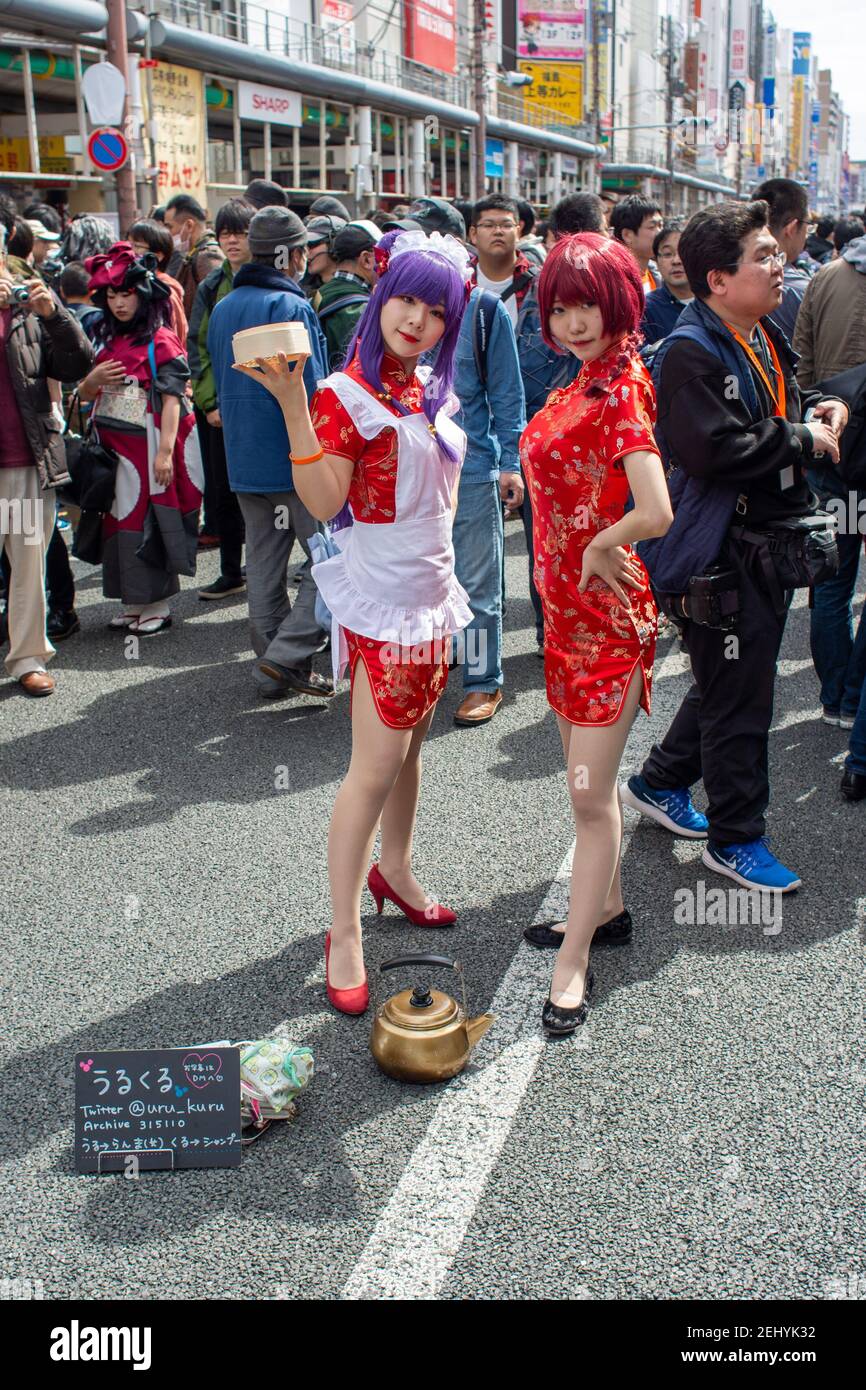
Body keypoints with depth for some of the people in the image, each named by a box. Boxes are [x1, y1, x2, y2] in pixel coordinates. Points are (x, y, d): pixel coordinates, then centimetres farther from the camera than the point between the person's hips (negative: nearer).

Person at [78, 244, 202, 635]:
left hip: (148, 445, -7)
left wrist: (165, 452, -22)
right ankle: (133, 603, 18)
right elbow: (86, 394, 19)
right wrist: (93, 379, -4)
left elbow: (172, 400, -14)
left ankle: (156, 606, 8)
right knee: (120, 522, 9)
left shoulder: (161, 343, -7)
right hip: (112, 446, 7)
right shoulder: (108, 340, 14)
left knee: (149, 524, -1)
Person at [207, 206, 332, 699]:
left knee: (263, 564, 12)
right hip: (296, 459, -8)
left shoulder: (223, 309, 12)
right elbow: (311, 393, -16)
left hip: (244, 459, 8)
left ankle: (273, 668, 17)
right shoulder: (292, 307, -13)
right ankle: (287, 654, -7)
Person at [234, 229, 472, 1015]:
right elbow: (324, 501, -24)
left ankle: (395, 869, 36)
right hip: (382, 598, -7)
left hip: (432, 591, 8)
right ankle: (344, 932, 1)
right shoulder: (346, 395, -12)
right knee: (376, 765, -8)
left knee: (410, 744, 17)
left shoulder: (432, 395, 10)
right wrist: (292, 405, -32)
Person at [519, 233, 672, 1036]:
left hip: (609, 609, -9)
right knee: (585, 780, 20)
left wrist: (599, 549, -13)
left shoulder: (622, 389, -17)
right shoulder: (583, 383, 9)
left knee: (590, 794, -2)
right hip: (568, 601, 9)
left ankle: (572, 964, 8)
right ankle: (606, 908, 37)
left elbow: (655, 513, -30)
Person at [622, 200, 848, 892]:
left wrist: (818, 412, 7)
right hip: (724, 553, -10)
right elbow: (714, 449, -28)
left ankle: (659, 783, 38)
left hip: (770, 541, 10)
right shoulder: (690, 352, -17)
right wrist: (803, 438, -16)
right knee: (738, 698, 0)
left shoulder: (766, 336, 13)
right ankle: (736, 839, 15)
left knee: (729, 684, 20)